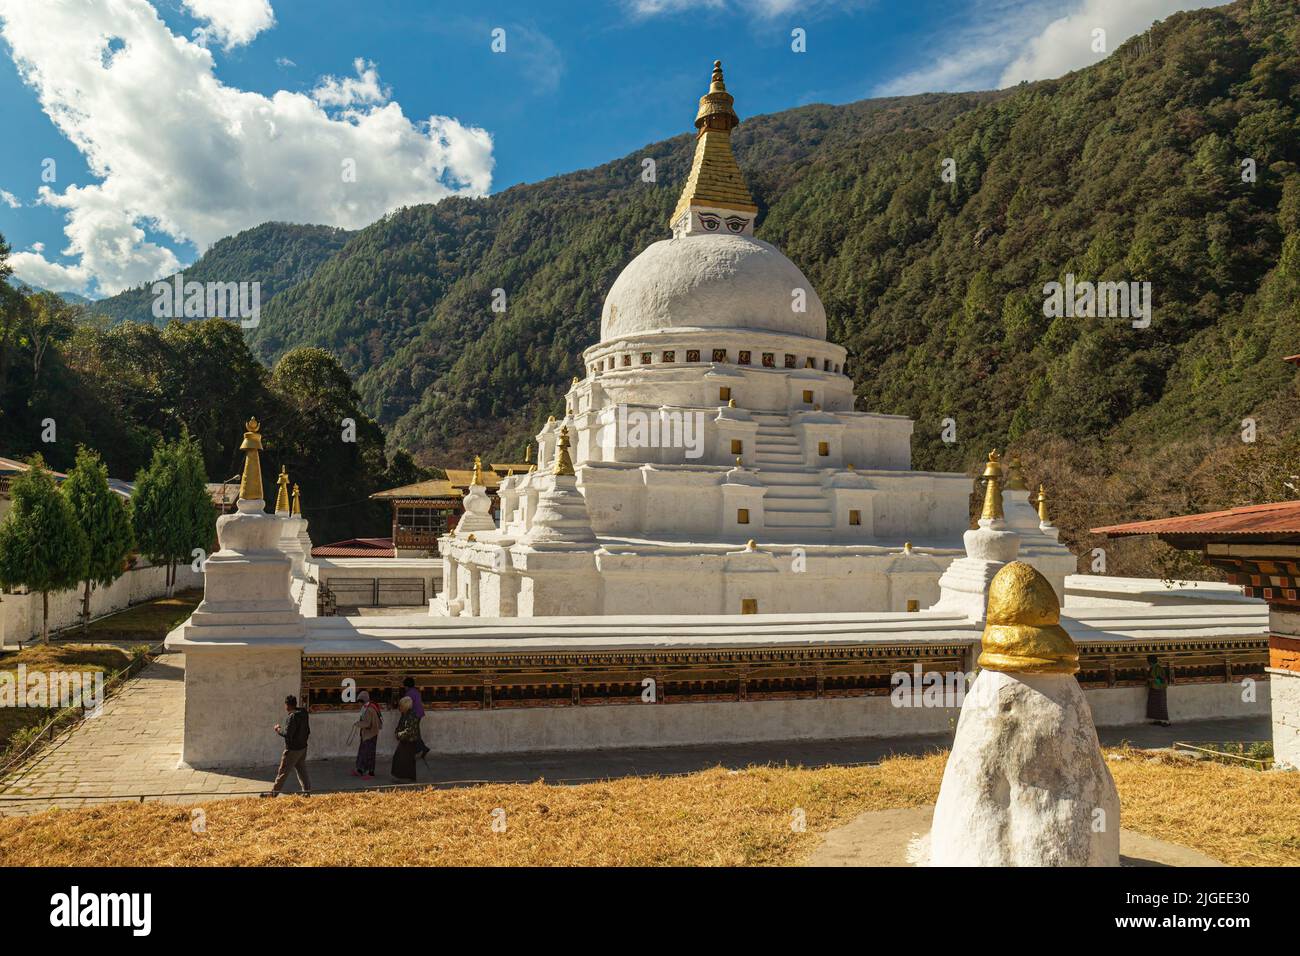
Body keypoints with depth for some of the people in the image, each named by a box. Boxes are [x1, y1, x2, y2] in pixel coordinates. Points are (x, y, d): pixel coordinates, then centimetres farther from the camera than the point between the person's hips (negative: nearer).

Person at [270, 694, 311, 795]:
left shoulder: (292, 717, -21)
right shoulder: (303, 714, 6)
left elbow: (287, 733, -24)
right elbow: (308, 731, 14)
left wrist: (278, 729, -7)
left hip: (292, 749, -8)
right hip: (303, 748, 8)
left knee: (282, 772, 2)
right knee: (302, 771, 13)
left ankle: (273, 794, 10)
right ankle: (307, 792, 14)